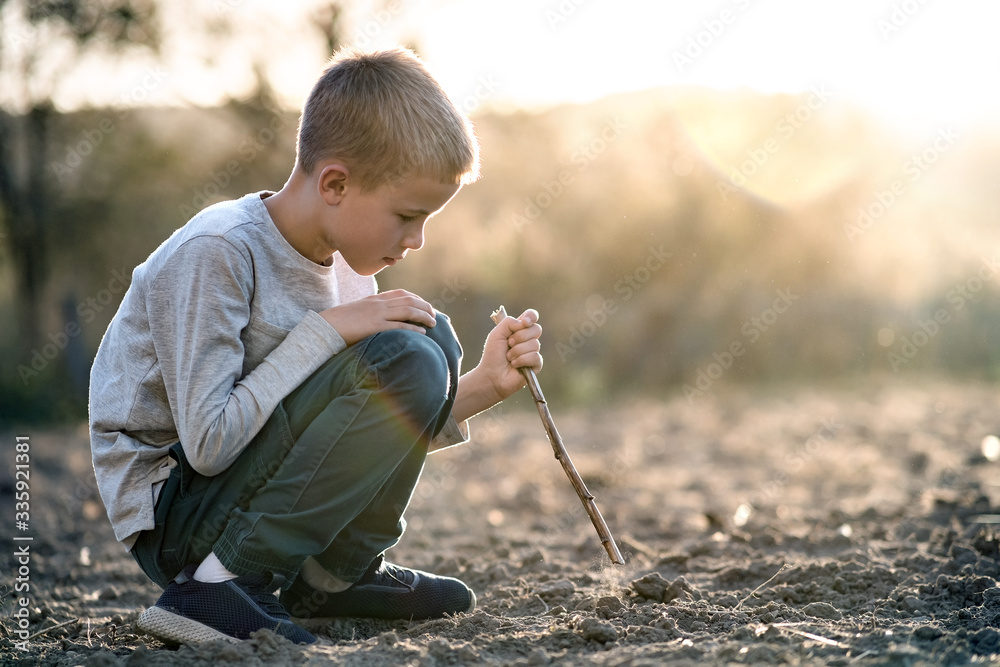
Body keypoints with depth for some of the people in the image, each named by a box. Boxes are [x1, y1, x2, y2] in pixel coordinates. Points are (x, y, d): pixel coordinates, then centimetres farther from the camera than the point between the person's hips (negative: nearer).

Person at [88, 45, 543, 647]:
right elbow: (209, 444, -25)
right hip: (174, 516, -9)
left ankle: (335, 574, 5)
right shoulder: (213, 255, -21)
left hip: (249, 482, 9)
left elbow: (382, 438, 10)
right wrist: (329, 331, -23)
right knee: (402, 363, -23)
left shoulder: (343, 265, 4)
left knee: (429, 336, 3)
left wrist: (483, 386, -4)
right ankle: (221, 585, -19)